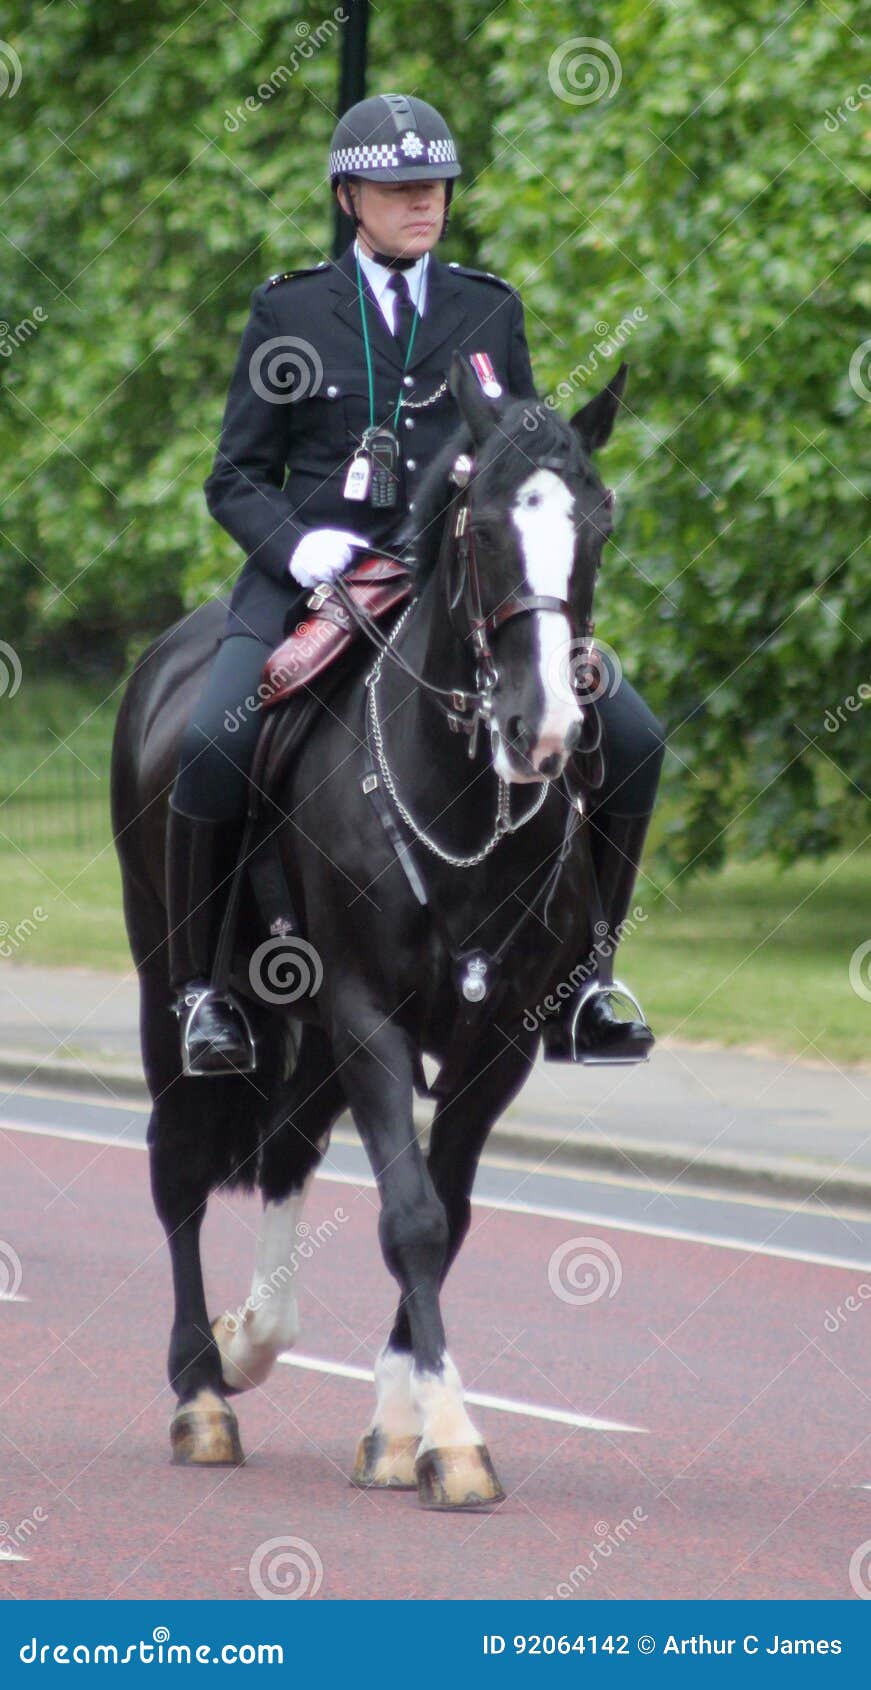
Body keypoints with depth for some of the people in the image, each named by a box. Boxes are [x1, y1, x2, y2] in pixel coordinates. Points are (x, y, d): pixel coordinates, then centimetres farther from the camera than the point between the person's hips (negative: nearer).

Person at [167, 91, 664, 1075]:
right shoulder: (289, 311, 6)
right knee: (214, 747, -29)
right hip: (311, 578, -3)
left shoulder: (489, 311, 13)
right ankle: (199, 985, -10)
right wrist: (294, 544, -15)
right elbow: (236, 480, 6)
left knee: (632, 742, -12)